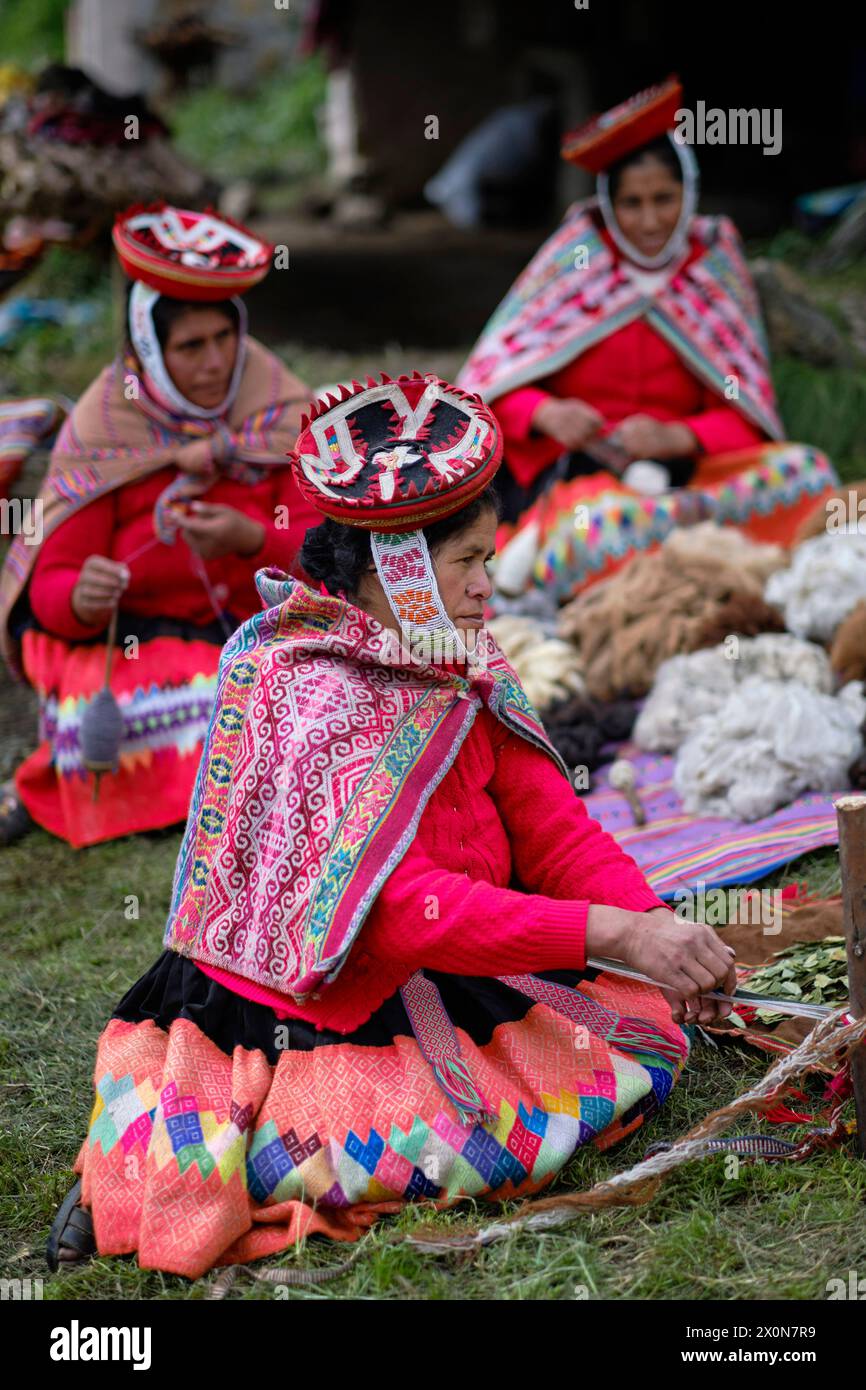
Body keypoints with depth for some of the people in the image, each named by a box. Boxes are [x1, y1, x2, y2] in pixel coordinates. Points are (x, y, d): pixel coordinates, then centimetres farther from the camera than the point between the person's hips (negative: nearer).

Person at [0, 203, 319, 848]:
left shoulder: (278, 412, 1)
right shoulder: (102, 432, -5)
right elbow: (52, 585, -6)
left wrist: (254, 539, -24)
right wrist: (82, 598, -31)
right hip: (128, 643, -3)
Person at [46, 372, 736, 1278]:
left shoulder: (458, 671, 4)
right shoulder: (305, 693, -22)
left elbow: (556, 830, 1)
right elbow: (406, 909, -32)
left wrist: (654, 923, -18)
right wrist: (613, 933, -36)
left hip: (440, 979, 9)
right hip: (299, 1017, -9)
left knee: (638, 1041, 7)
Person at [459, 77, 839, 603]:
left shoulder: (716, 267, 10)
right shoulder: (575, 257, 6)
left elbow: (745, 415, 6)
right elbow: (494, 376, 4)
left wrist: (677, 438, -15)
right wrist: (546, 413, -17)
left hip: (682, 464, 3)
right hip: (573, 463, -2)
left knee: (806, 471, -27)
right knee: (600, 521, -40)